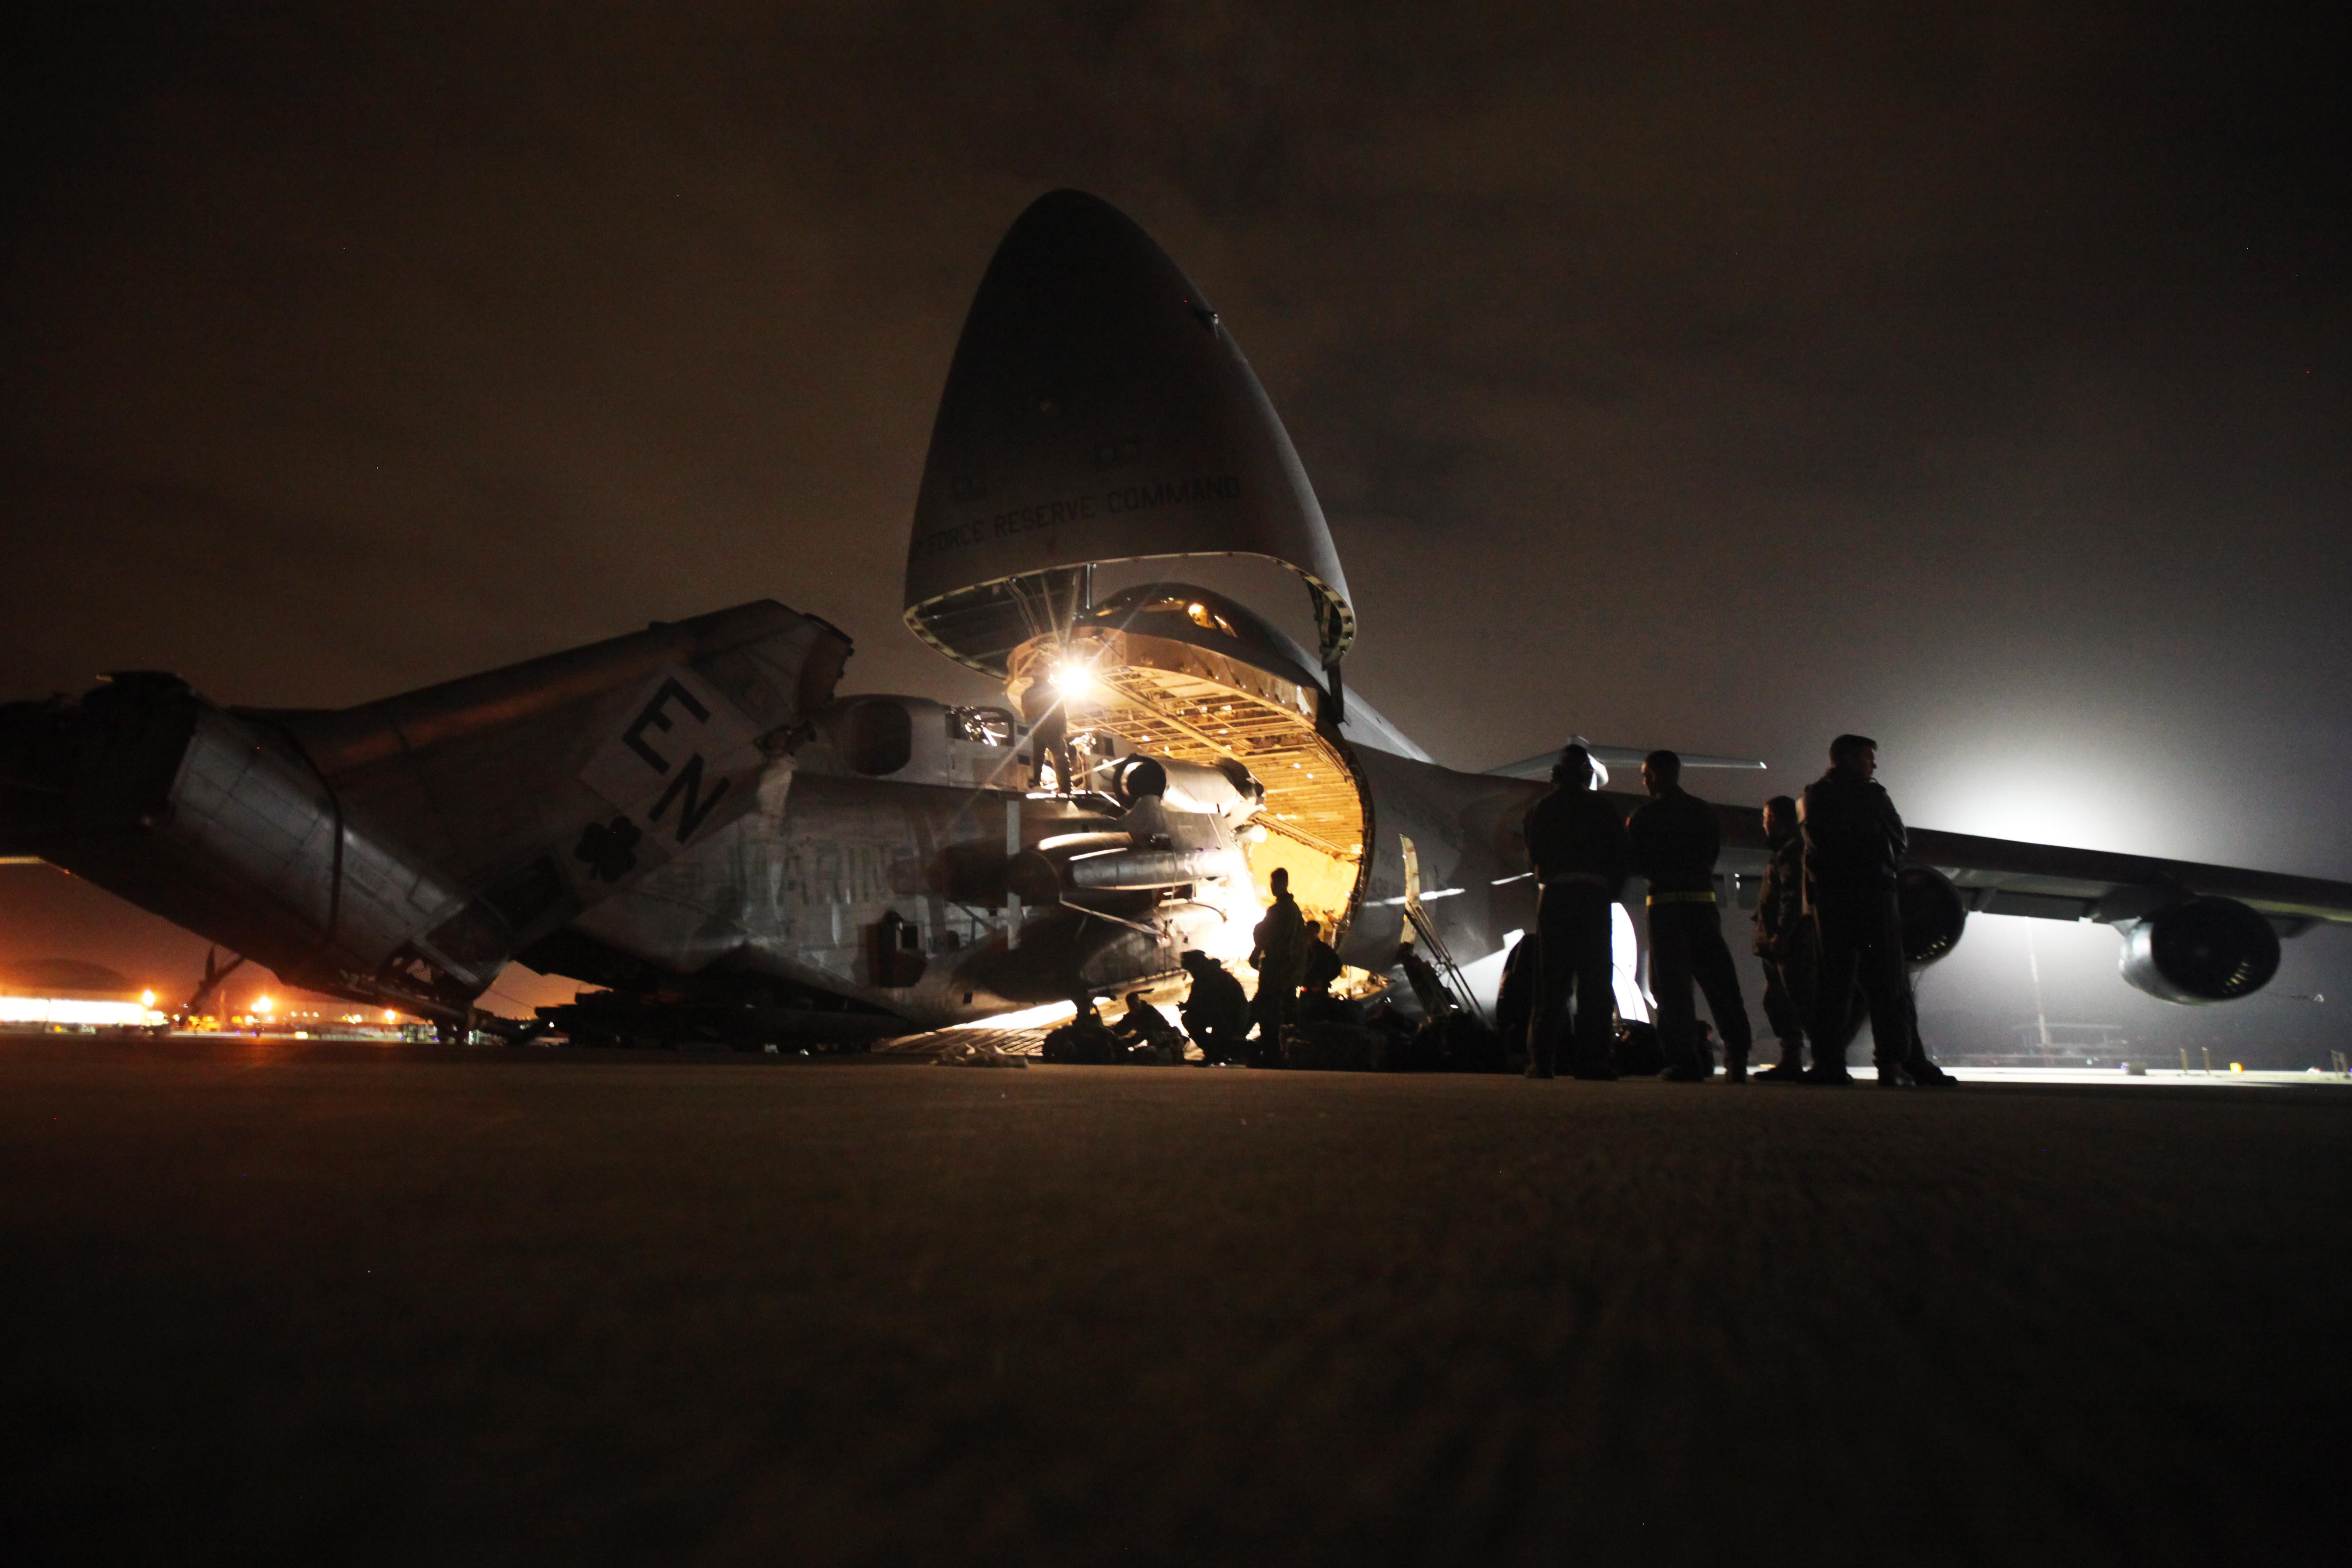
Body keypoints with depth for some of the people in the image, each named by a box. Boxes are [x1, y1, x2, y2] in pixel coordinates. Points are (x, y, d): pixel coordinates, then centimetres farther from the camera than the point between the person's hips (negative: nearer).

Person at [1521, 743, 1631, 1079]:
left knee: (1550, 980, 4)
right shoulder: (1600, 808, 3)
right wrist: (1612, 891, 13)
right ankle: (1590, 1058, -4)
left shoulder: (1541, 809, 11)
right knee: (1594, 980, 1)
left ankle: (1542, 1060, -1)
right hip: (1594, 895, -2)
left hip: (1553, 897, 2)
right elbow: (1622, 856, 2)